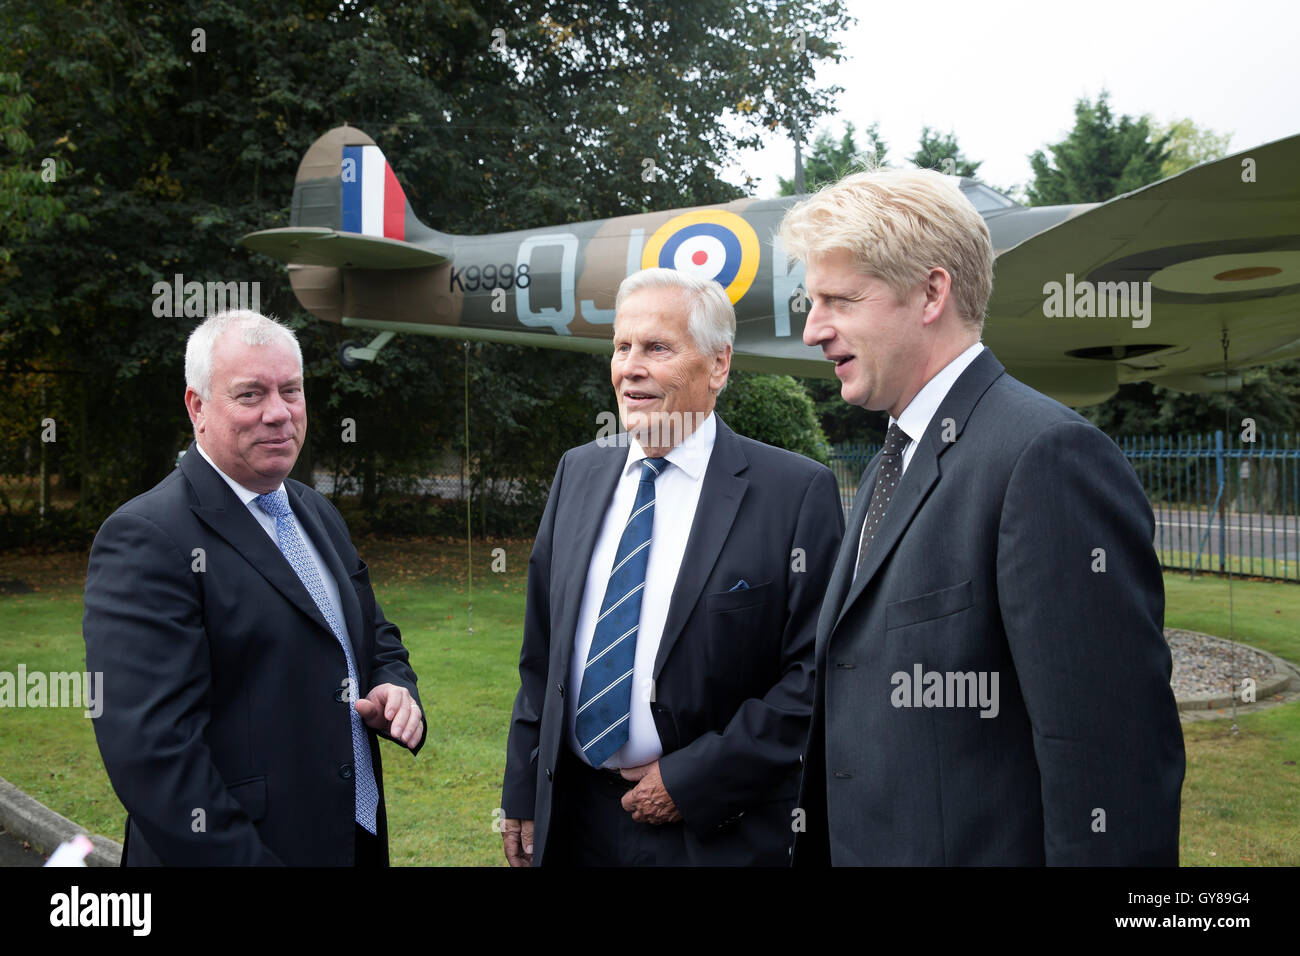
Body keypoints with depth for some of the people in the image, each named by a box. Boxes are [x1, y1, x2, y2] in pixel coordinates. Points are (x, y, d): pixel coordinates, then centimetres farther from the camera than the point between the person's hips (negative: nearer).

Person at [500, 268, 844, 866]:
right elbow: (542, 650, 9)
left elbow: (815, 672, -14)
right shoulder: (578, 472, 4)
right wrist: (522, 793, 8)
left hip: (714, 833, -4)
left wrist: (694, 779, -15)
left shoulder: (798, 492, -13)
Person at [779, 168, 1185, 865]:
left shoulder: (1050, 457, -19)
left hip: (984, 847, -9)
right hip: (858, 847, 9)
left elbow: (1111, 761, -24)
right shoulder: (888, 469, 11)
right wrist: (813, 851, 12)